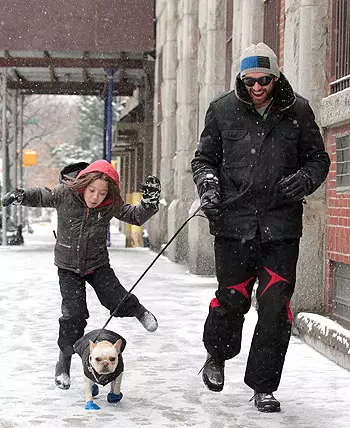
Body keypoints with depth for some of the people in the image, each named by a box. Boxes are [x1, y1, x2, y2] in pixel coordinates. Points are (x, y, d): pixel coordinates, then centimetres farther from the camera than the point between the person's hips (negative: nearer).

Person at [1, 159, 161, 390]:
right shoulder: (64, 194, -19)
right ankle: (64, 361, 11)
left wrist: (149, 202, -26)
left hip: (98, 265, 1)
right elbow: (41, 196, -1)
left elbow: (135, 216, -8)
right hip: (69, 267, -1)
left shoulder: (111, 205, -16)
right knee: (74, 313, -7)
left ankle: (139, 310, 33)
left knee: (117, 301, -6)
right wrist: (20, 195, -17)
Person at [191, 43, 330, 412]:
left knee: (275, 306, -1)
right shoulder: (222, 110, 3)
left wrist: (304, 179, -10)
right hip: (234, 221, 0)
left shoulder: (297, 111, 3)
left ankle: (263, 386, 13)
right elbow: (204, 157, 13)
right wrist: (208, 185, -6)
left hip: (281, 225, 0)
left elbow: (318, 158, 11)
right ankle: (217, 355, 36)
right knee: (232, 298, 4)